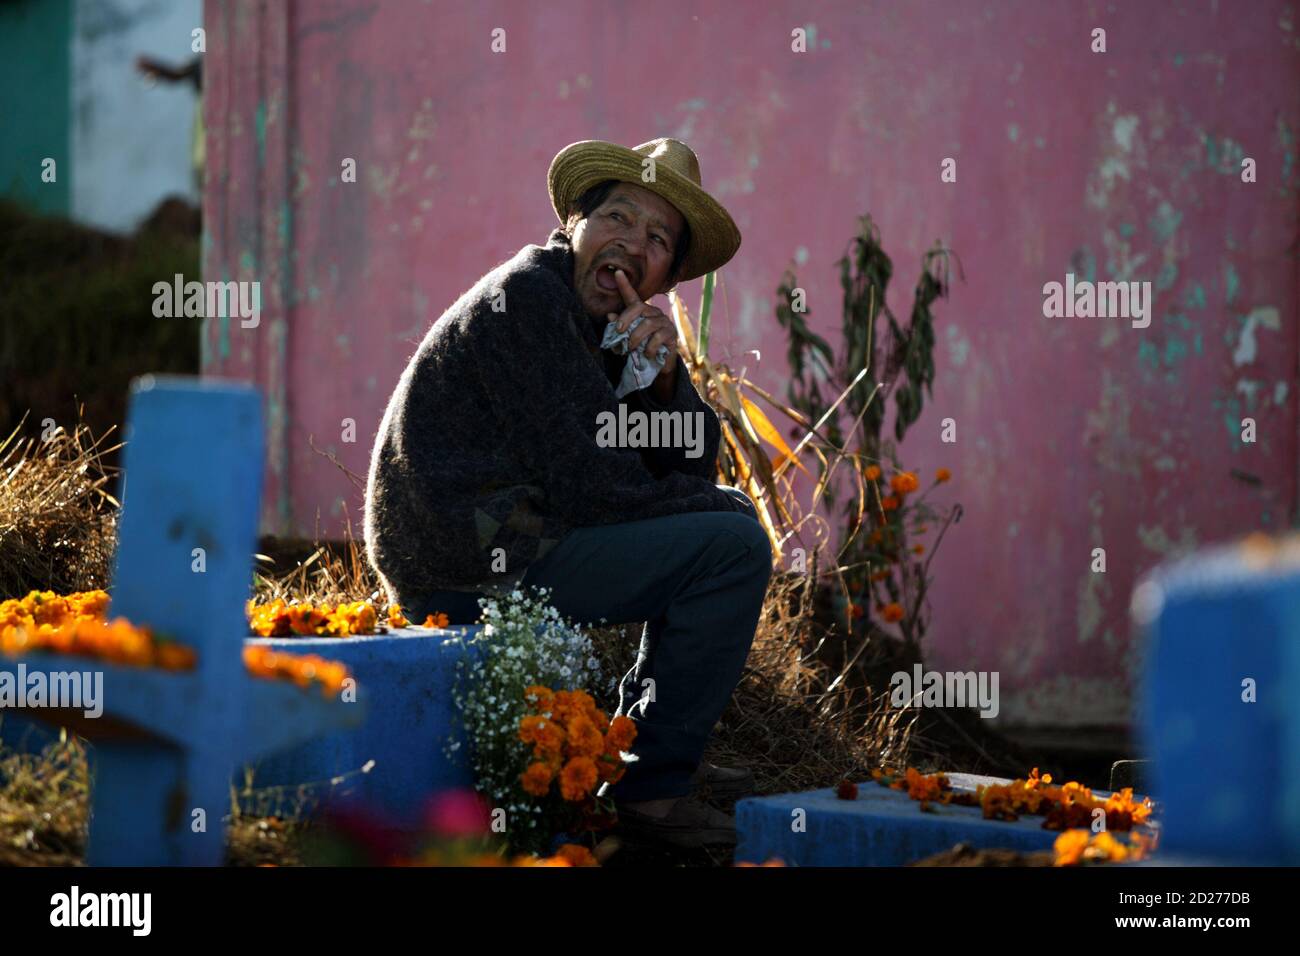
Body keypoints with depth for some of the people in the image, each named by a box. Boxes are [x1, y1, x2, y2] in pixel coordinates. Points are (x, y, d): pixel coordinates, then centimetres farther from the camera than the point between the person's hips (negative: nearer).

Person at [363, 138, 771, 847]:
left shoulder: (593, 322, 16)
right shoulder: (524, 296, -13)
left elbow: (691, 469, 12)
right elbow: (585, 489, -19)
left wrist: (661, 379, -8)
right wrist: (714, 507, -4)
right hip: (471, 571, -10)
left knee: (725, 514, 23)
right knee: (733, 543, -15)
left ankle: (648, 742, 20)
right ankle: (653, 782, -10)